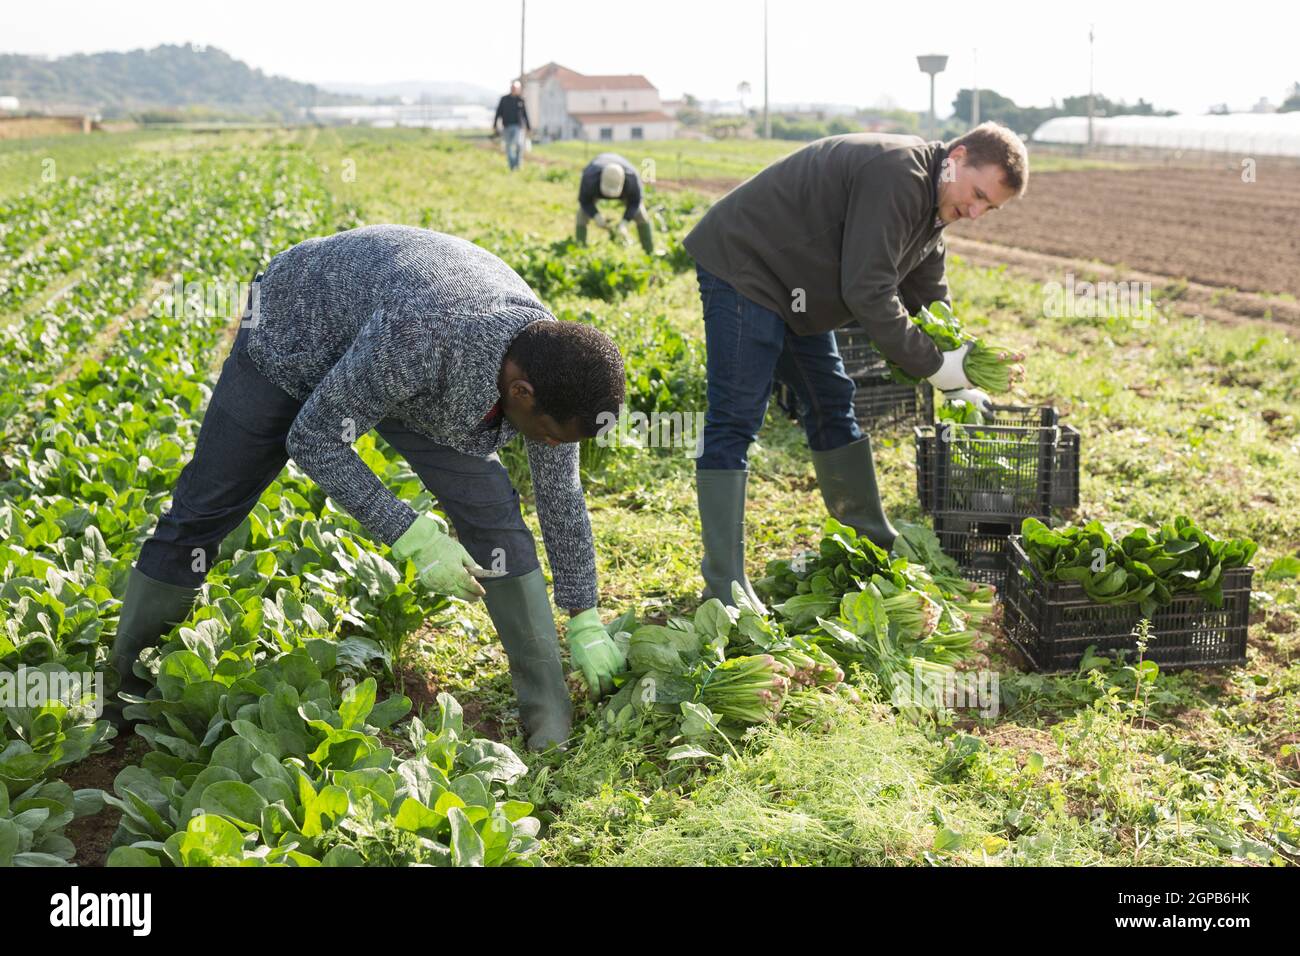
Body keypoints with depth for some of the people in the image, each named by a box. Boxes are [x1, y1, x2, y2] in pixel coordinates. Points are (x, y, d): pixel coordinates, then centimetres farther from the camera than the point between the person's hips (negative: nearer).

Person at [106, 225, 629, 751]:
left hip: (416, 372, 4)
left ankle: (550, 718, -5)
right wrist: (414, 538, -36)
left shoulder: (549, 366, -26)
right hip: (299, 326, -4)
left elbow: (561, 497, -8)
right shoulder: (420, 334, -46)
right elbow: (311, 439, -33)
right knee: (202, 511, 2)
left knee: (493, 512, -13)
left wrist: (586, 622, -1)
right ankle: (125, 686, 23)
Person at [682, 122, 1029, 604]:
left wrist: (956, 375, 1)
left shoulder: (932, 203, 8)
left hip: (792, 287, 11)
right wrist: (931, 365, -21)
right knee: (735, 420, -12)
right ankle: (724, 588, -12)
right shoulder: (898, 176, -25)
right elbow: (866, 291, -28)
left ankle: (877, 546, 28)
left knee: (831, 403, 15)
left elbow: (929, 300, 14)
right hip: (741, 263, -11)